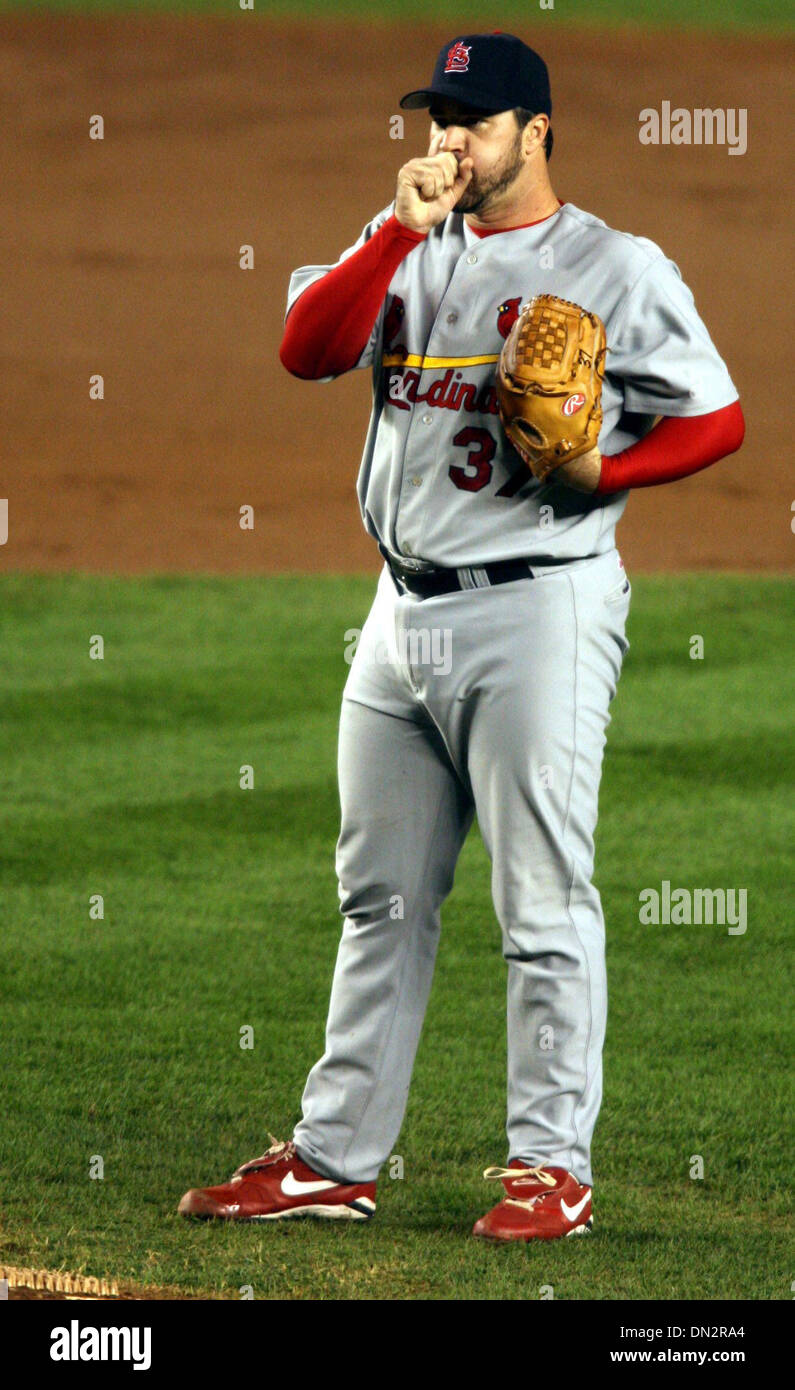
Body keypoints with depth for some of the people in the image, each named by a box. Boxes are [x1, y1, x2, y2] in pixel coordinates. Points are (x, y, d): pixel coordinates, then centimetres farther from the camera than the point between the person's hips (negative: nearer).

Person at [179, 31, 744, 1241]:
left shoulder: (616, 270, -3)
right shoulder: (408, 253, 12)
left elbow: (716, 420, -3)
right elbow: (307, 349, -4)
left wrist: (599, 473, -18)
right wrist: (403, 226, -12)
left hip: (537, 608, -6)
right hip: (403, 613, 6)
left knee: (544, 902, -5)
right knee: (381, 899, 11)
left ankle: (552, 1163, 0)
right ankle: (334, 1160, 16)